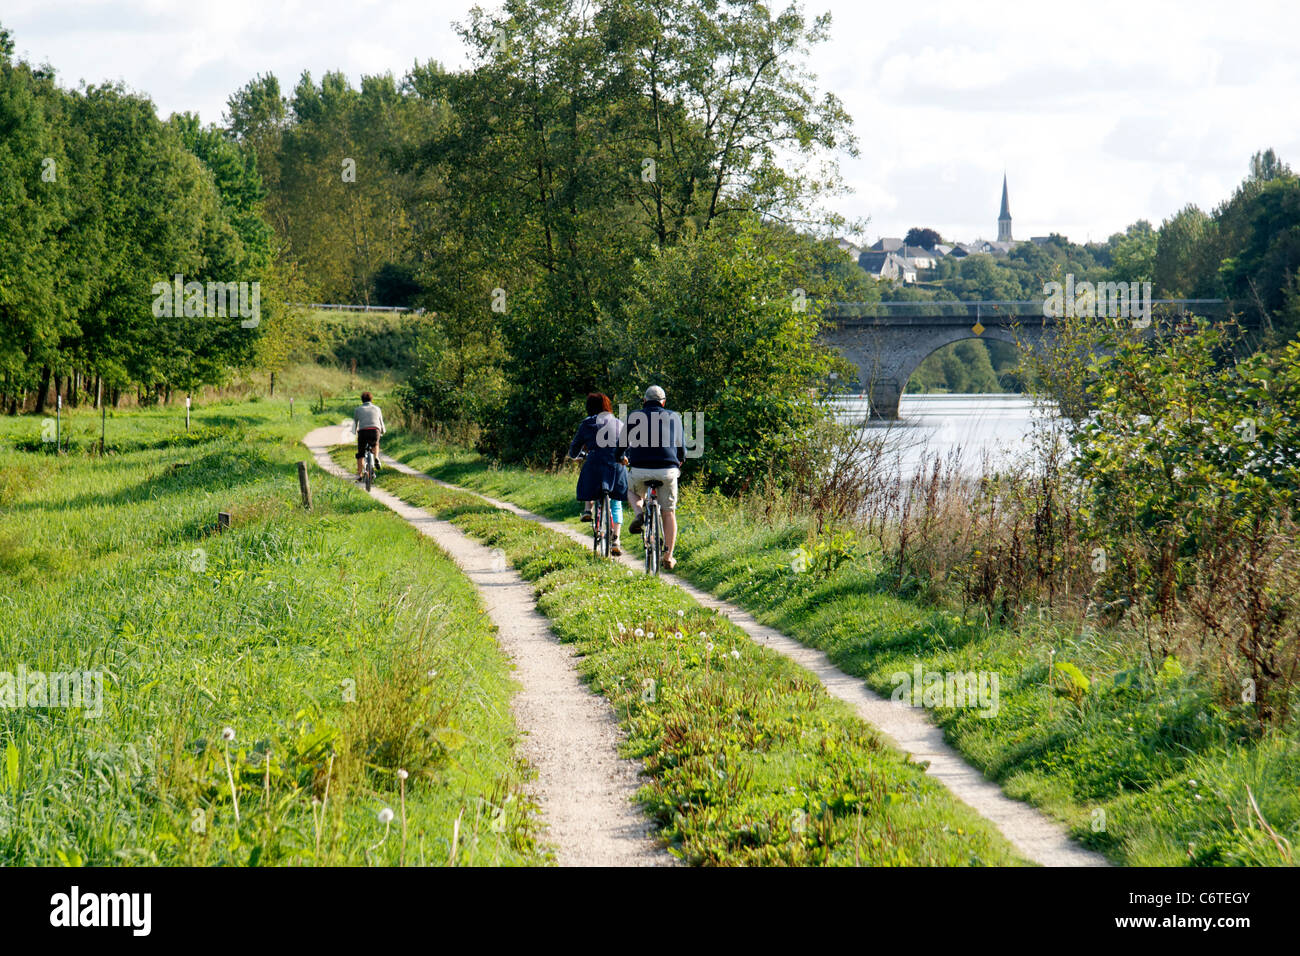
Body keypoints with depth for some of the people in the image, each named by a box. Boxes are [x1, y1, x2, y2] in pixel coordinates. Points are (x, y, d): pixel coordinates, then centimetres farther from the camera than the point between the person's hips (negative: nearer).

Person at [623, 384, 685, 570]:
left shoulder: (634, 417, 7)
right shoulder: (674, 417, 9)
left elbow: (623, 443, 14)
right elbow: (681, 446, 17)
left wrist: (623, 457, 36)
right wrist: (681, 460, 39)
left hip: (640, 470, 0)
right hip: (667, 471, 0)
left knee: (633, 492, 33)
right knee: (669, 513, 14)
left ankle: (639, 513, 0)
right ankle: (668, 557, 12)